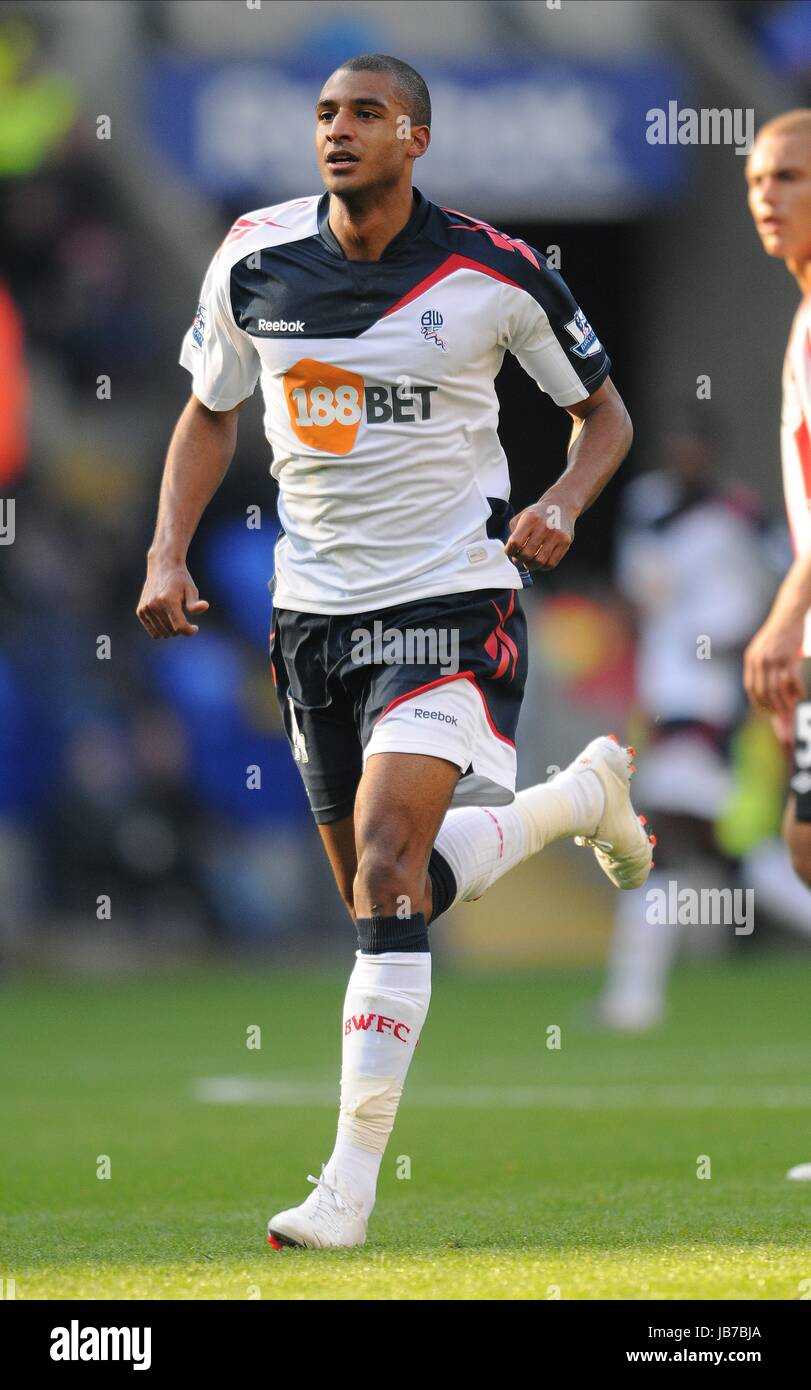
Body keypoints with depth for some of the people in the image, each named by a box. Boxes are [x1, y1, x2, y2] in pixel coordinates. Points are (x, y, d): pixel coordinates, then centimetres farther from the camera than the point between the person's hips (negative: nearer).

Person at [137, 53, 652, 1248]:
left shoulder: (493, 274, -9)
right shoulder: (255, 261, -1)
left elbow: (603, 411, 5)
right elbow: (210, 414, 15)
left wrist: (561, 504, -15)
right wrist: (169, 553, 1)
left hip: (452, 599, -5)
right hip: (313, 605, 5)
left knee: (389, 865, -20)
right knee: (385, 895, 12)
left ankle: (352, 1181, -19)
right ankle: (586, 794, 41)